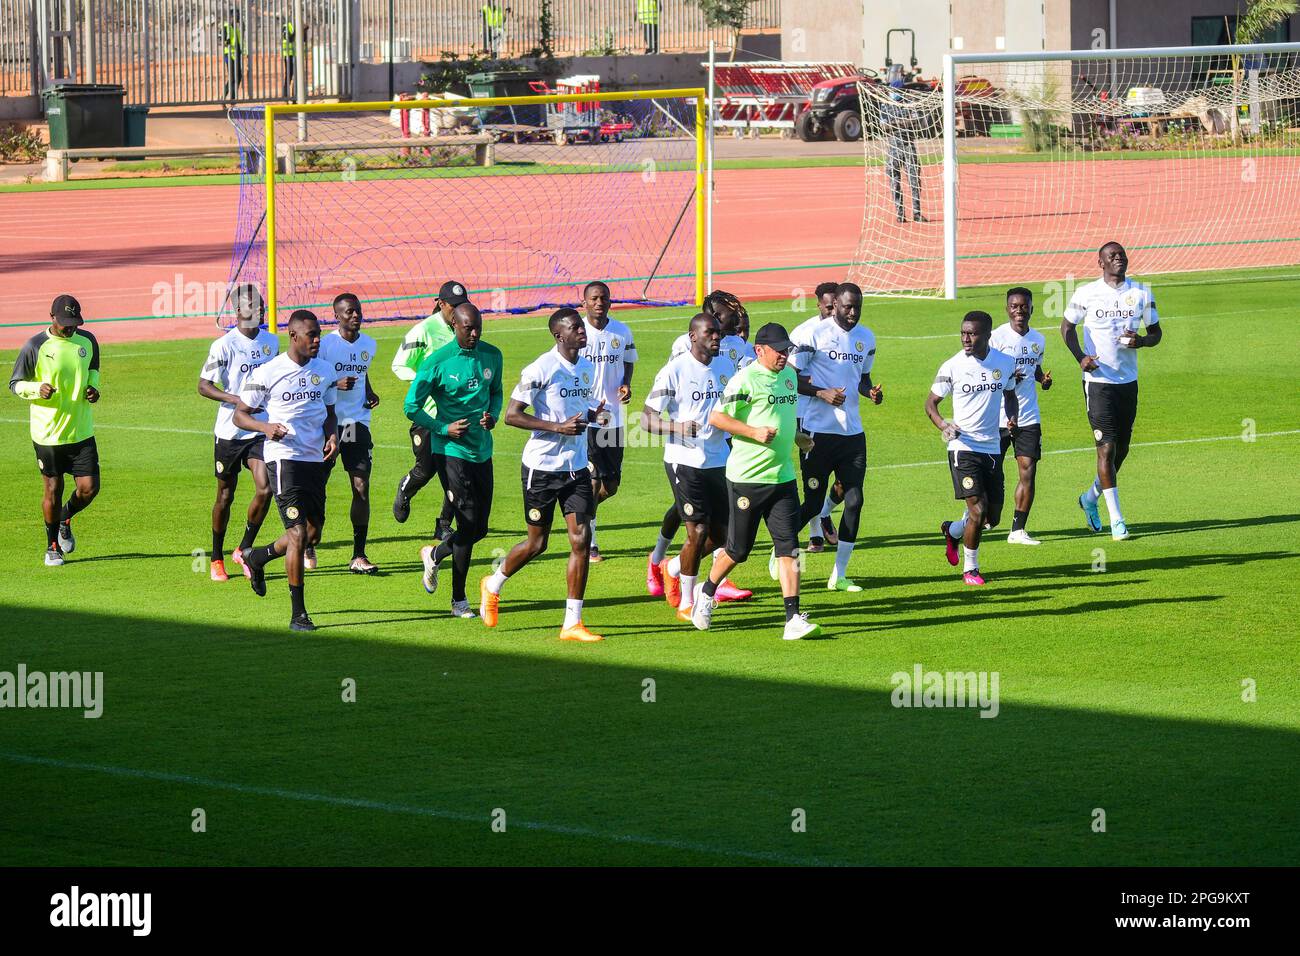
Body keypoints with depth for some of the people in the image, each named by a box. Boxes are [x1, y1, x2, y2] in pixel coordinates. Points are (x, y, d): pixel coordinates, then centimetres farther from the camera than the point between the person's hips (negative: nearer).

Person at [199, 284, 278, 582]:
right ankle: (216, 559, 22)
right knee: (225, 496, 7)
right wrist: (236, 399, -26)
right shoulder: (224, 345, -12)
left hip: (261, 429, 4)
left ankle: (243, 550, 6)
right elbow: (204, 385, -13)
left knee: (265, 489, -12)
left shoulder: (271, 342, 7)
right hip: (230, 431, -4)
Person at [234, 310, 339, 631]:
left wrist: (332, 435, 0)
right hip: (284, 457, -6)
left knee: (313, 533, 11)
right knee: (298, 534, -13)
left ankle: (258, 557, 40)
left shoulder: (324, 371, 9)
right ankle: (298, 614, -7)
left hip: (316, 460, 6)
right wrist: (265, 426, -22)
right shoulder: (268, 373, -7)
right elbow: (239, 414, -2)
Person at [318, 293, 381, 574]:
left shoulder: (369, 345, 10)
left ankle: (359, 556, -3)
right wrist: (336, 385, -23)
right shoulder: (325, 345, -9)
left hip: (358, 424, 4)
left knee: (362, 488, -5)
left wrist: (370, 393, 9)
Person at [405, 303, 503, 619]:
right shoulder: (437, 362, -11)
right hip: (451, 451, -6)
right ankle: (459, 600, 2)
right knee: (469, 524, -11)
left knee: (479, 528, 8)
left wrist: (493, 415, 0)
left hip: (482, 450, 6)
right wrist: (444, 429, -15)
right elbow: (412, 407, -5)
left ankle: (434, 554, 37)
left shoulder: (491, 355, 5)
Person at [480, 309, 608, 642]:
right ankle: (493, 585, 34)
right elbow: (511, 415, -15)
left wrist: (594, 415, 3)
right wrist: (558, 427, -22)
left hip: (576, 467, 6)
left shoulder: (587, 368, 9)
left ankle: (572, 623, -1)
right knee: (536, 543, 5)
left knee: (581, 540, -5)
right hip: (542, 467, -6)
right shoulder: (541, 369, -14)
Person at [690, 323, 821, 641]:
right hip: (747, 478, -6)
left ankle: (793, 620, -7)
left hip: (782, 477, 6)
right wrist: (754, 432, -22)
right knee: (738, 549, 4)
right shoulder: (746, 379, -13)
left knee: (789, 547, -4)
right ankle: (706, 594, 31)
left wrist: (795, 437, 16)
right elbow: (716, 417, -15)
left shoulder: (789, 374, 13)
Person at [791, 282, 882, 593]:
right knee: (813, 503, -2)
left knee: (854, 501, -1)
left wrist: (870, 391, 1)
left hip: (853, 432, 5)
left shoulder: (866, 337, 10)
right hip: (819, 431, -5)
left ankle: (839, 575, 7)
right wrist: (822, 393, -20)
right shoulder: (815, 334, -9)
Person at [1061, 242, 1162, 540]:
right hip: (1098, 380, -4)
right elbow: (1067, 326, 9)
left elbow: (1156, 332, 12)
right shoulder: (1086, 294, -4)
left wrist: (1141, 341, -11)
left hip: (1128, 381, 4)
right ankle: (1116, 520, -7)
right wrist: (1080, 357, -7)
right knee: (1107, 447, -10)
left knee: (1121, 448, 11)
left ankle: (1091, 498, 35)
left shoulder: (1141, 293, 4)